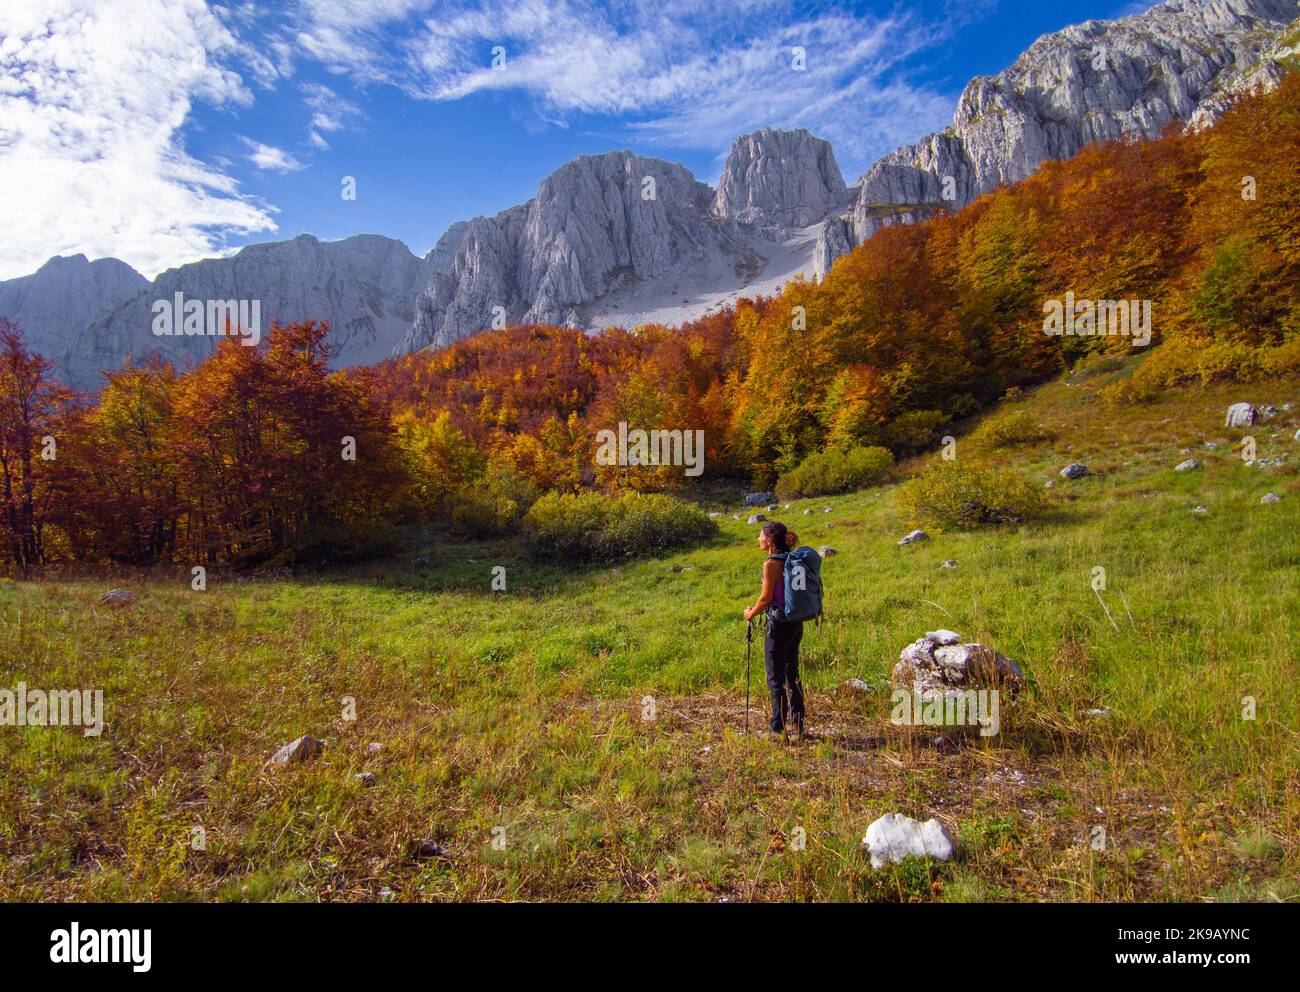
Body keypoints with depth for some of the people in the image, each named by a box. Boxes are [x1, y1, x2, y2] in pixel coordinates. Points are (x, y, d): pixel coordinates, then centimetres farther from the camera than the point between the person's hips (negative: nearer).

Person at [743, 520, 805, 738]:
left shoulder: (771, 564, -18)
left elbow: (766, 598, -16)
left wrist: (750, 614, 1)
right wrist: (756, 609, 20)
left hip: (779, 625, -8)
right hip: (796, 623, 8)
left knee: (775, 678, 3)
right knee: (791, 674, 18)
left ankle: (777, 728, 9)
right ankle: (798, 726, 25)